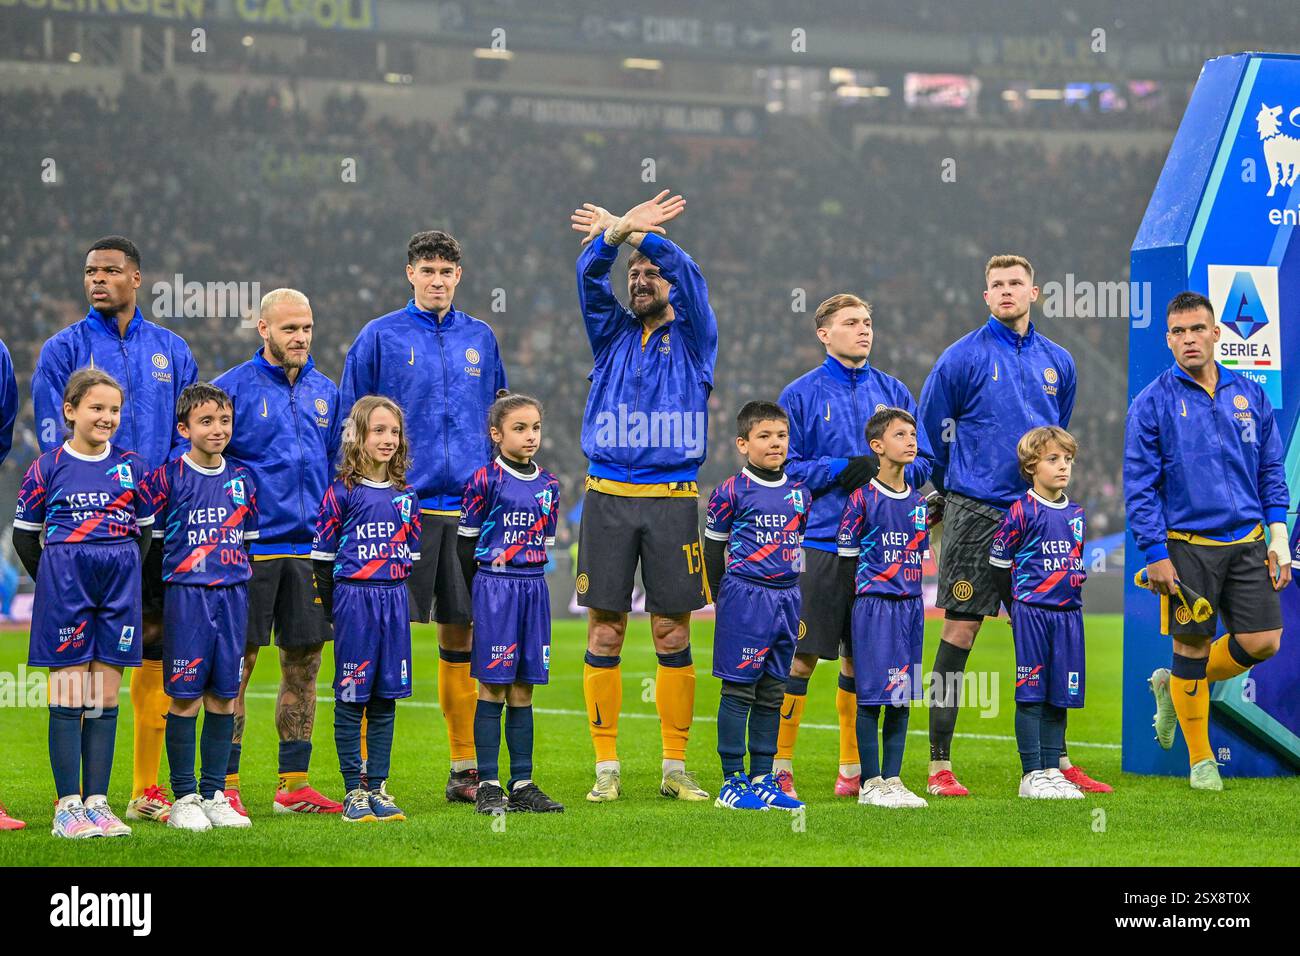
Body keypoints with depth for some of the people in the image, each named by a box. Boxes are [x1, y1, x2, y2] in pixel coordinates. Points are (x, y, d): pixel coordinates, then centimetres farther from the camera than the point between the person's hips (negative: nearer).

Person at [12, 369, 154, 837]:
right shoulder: (47, 468, -1)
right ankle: (67, 805, 0)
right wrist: (54, 581, 6)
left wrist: (122, 578, 9)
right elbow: (24, 535, 6)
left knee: (105, 699, 4)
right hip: (65, 586, -3)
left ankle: (97, 801, 8)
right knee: (70, 697, -3)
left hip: (118, 588, 3)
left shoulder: (131, 466, 7)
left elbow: (144, 531, 15)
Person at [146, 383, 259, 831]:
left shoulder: (241, 480, 10)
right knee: (185, 696, -3)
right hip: (185, 593, -4)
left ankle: (214, 794, 12)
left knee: (223, 696, 5)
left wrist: (240, 576, 12)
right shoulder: (168, 477, -4)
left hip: (232, 595, 4)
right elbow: (150, 538, -1)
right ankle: (183, 797, 3)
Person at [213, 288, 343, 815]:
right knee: (237, 663, -3)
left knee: (304, 661, 8)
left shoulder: (324, 391, 12)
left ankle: (295, 784, 15)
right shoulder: (232, 388, -4)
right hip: (250, 548, -5)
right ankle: (225, 784, 1)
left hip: (310, 548, 5)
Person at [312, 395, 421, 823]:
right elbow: (323, 555, -3)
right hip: (353, 598, -5)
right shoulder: (342, 492, -4)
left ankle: (378, 787, 12)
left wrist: (398, 594, 10)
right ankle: (354, 791, 4)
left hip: (394, 599, 5)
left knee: (386, 698, 7)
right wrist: (335, 608, -4)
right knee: (352, 697, 0)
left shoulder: (405, 494, 10)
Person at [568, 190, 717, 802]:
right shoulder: (613, 335, 14)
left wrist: (629, 229, -12)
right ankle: (606, 767, 3)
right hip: (607, 498, 1)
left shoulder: (692, 338, 9)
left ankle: (675, 766, 7)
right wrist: (619, 232, -22)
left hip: (673, 499, -1)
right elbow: (589, 276, -3)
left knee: (672, 635, 1)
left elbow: (687, 275, -7)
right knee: (604, 632, -1)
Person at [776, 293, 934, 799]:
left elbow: (923, 463, 11)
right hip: (821, 543, -4)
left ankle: (853, 767, 16)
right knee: (801, 655, -6)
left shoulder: (893, 392, 12)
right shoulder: (801, 395, 1)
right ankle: (779, 766, 0)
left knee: (861, 658, 8)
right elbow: (784, 467, -3)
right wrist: (843, 469, -13)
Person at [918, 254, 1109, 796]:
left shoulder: (1057, 362, 11)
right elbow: (930, 431, 3)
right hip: (974, 513, -4)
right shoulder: (964, 357, -4)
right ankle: (939, 767, 0)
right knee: (959, 632, -4)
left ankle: (1054, 761, 11)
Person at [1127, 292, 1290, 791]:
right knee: (1192, 647, 0)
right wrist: (1156, 555, -10)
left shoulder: (1249, 394, 8)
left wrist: (1278, 537, 6)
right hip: (1187, 547, -4)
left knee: (1263, 641, -1)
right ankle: (1201, 761, 16)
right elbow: (1139, 486, -4)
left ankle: (1173, 685, 25)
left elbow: (1272, 470, 13)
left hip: (1248, 543, 4)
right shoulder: (1152, 404, -4)